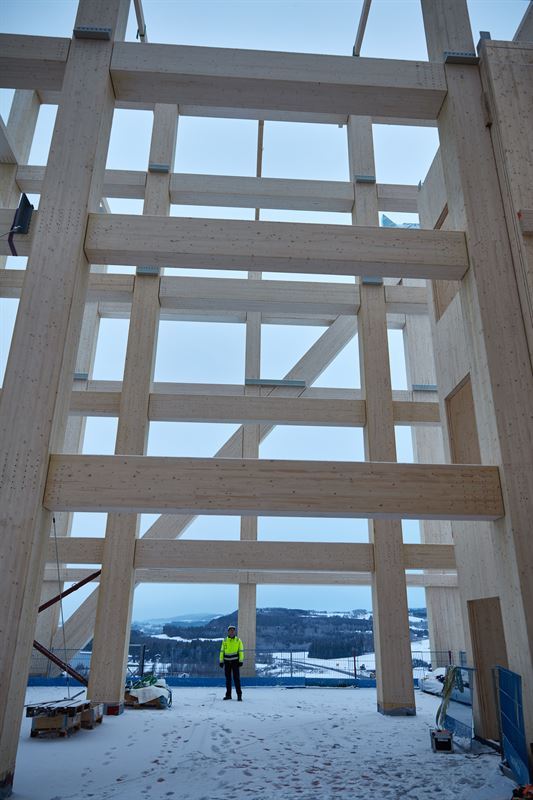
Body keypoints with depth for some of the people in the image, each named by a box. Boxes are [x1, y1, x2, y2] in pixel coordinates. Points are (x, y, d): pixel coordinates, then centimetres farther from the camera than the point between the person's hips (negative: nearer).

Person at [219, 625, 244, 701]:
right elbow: (222, 651, 10)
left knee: (236, 678, -8)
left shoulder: (238, 640, 2)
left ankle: (239, 695, -3)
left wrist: (241, 661, -7)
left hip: (235, 661, -3)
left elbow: (241, 651, 0)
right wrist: (221, 661, 5)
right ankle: (228, 695, 15)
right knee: (228, 679, 7)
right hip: (227, 661, 3)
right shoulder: (225, 641, 8)